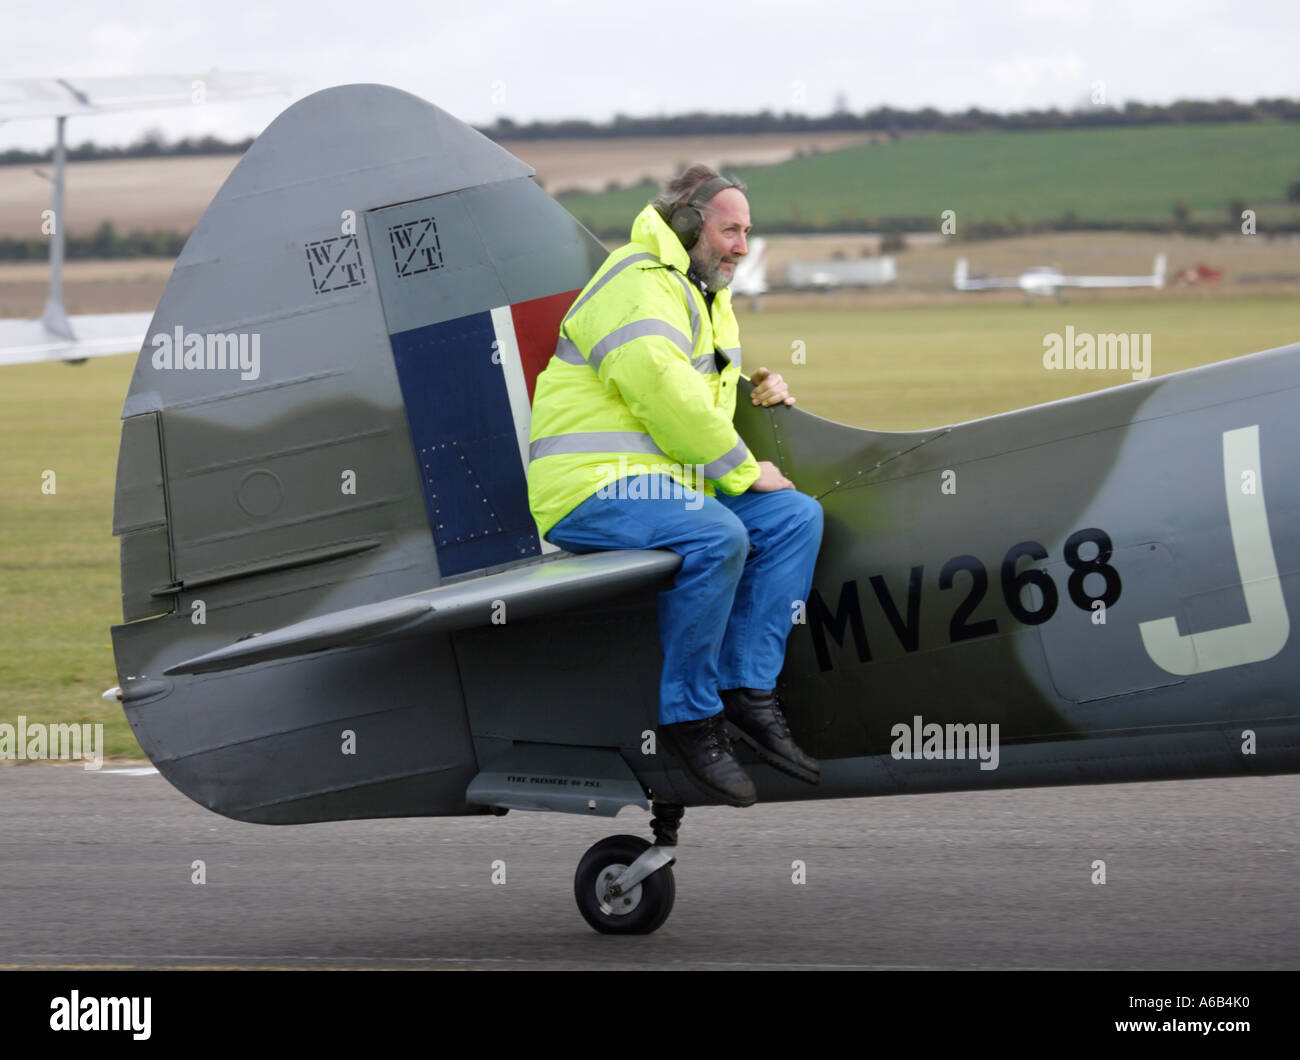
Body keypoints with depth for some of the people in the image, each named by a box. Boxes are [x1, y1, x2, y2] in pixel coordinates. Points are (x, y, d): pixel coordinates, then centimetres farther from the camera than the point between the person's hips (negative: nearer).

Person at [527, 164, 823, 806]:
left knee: (796, 516, -2)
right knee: (716, 537, -33)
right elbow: (662, 391, -22)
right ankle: (689, 715, -20)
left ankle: (749, 689, -6)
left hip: (669, 481, 10)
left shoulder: (708, 298, 21)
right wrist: (742, 470, -15)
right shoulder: (638, 288, -12)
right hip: (594, 488, -10)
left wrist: (760, 387, 20)